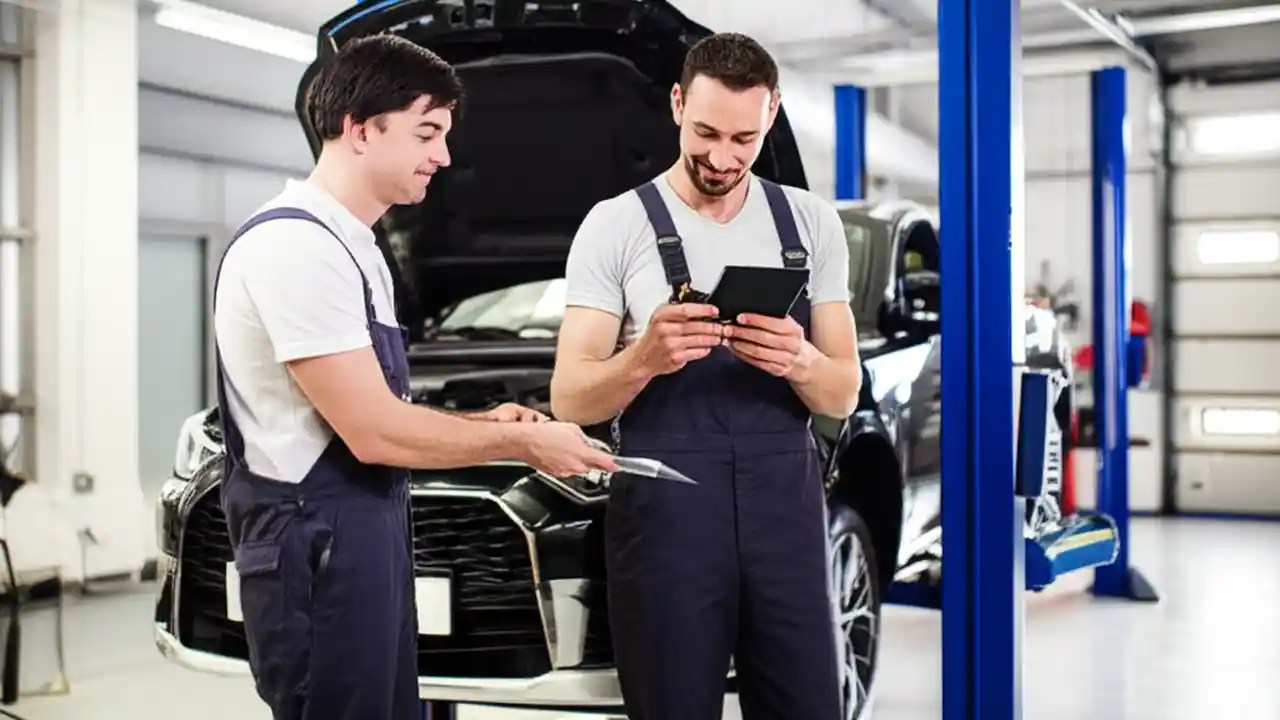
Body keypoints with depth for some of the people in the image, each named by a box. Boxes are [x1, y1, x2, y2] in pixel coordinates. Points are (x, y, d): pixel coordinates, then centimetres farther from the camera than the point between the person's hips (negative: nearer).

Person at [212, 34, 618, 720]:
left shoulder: (353, 246, 16)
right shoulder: (295, 246, -18)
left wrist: (482, 422, 7)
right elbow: (373, 433, -20)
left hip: (369, 527, 10)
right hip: (317, 539, -10)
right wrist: (521, 442, -10)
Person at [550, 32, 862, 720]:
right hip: (665, 514, -3)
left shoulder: (812, 223, 8)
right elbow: (570, 401, -5)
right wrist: (644, 360, -26)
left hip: (785, 510, 3)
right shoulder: (615, 226, -1)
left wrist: (798, 362, -16)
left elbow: (842, 395, 7)